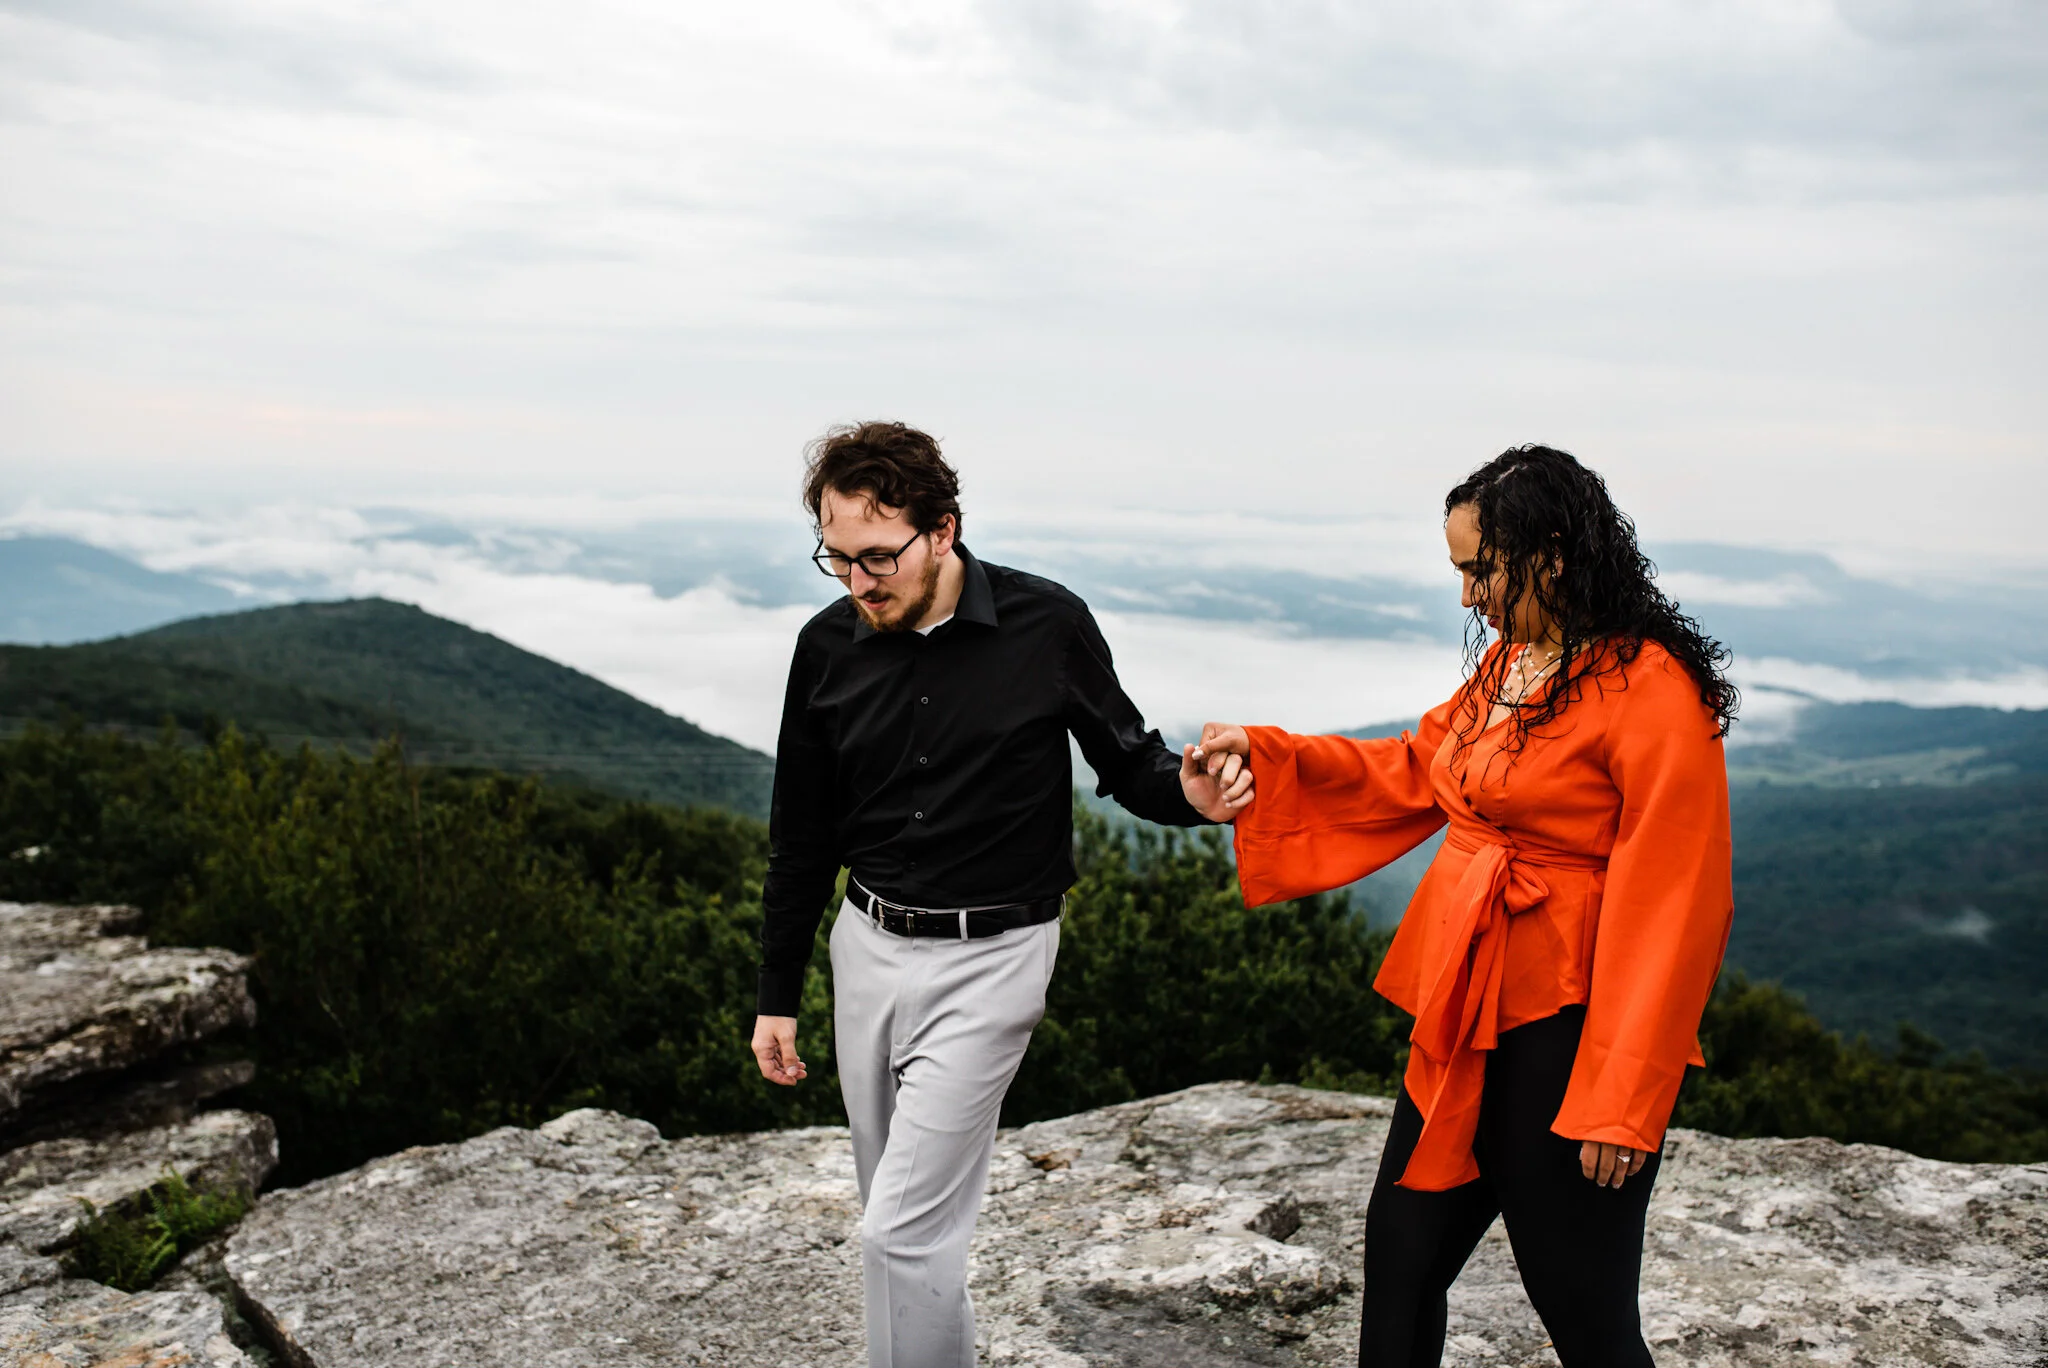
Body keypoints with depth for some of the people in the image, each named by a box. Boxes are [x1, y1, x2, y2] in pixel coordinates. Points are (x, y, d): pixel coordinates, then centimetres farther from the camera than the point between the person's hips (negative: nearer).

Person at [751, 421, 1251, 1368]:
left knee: (903, 1229, -8)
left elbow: (1127, 763, 1)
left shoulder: (1046, 626, -12)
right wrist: (778, 994, 12)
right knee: (902, 1222, 16)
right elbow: (802, 836, 8)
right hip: (868, 946, 5)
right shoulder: (828, 648, -2)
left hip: (989, 959, -4)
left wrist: (1188, 793, -23)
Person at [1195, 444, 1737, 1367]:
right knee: (1400, 1254, 19)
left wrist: (1621, 1103, -18)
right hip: (1462, 1015, 9)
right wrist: (1263, 754, 12)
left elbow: (1670, 913, -19)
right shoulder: (1506, 662, 7)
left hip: (1564, 1038, -8)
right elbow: (1413, 771, 21)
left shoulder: (1654, 695, -18)